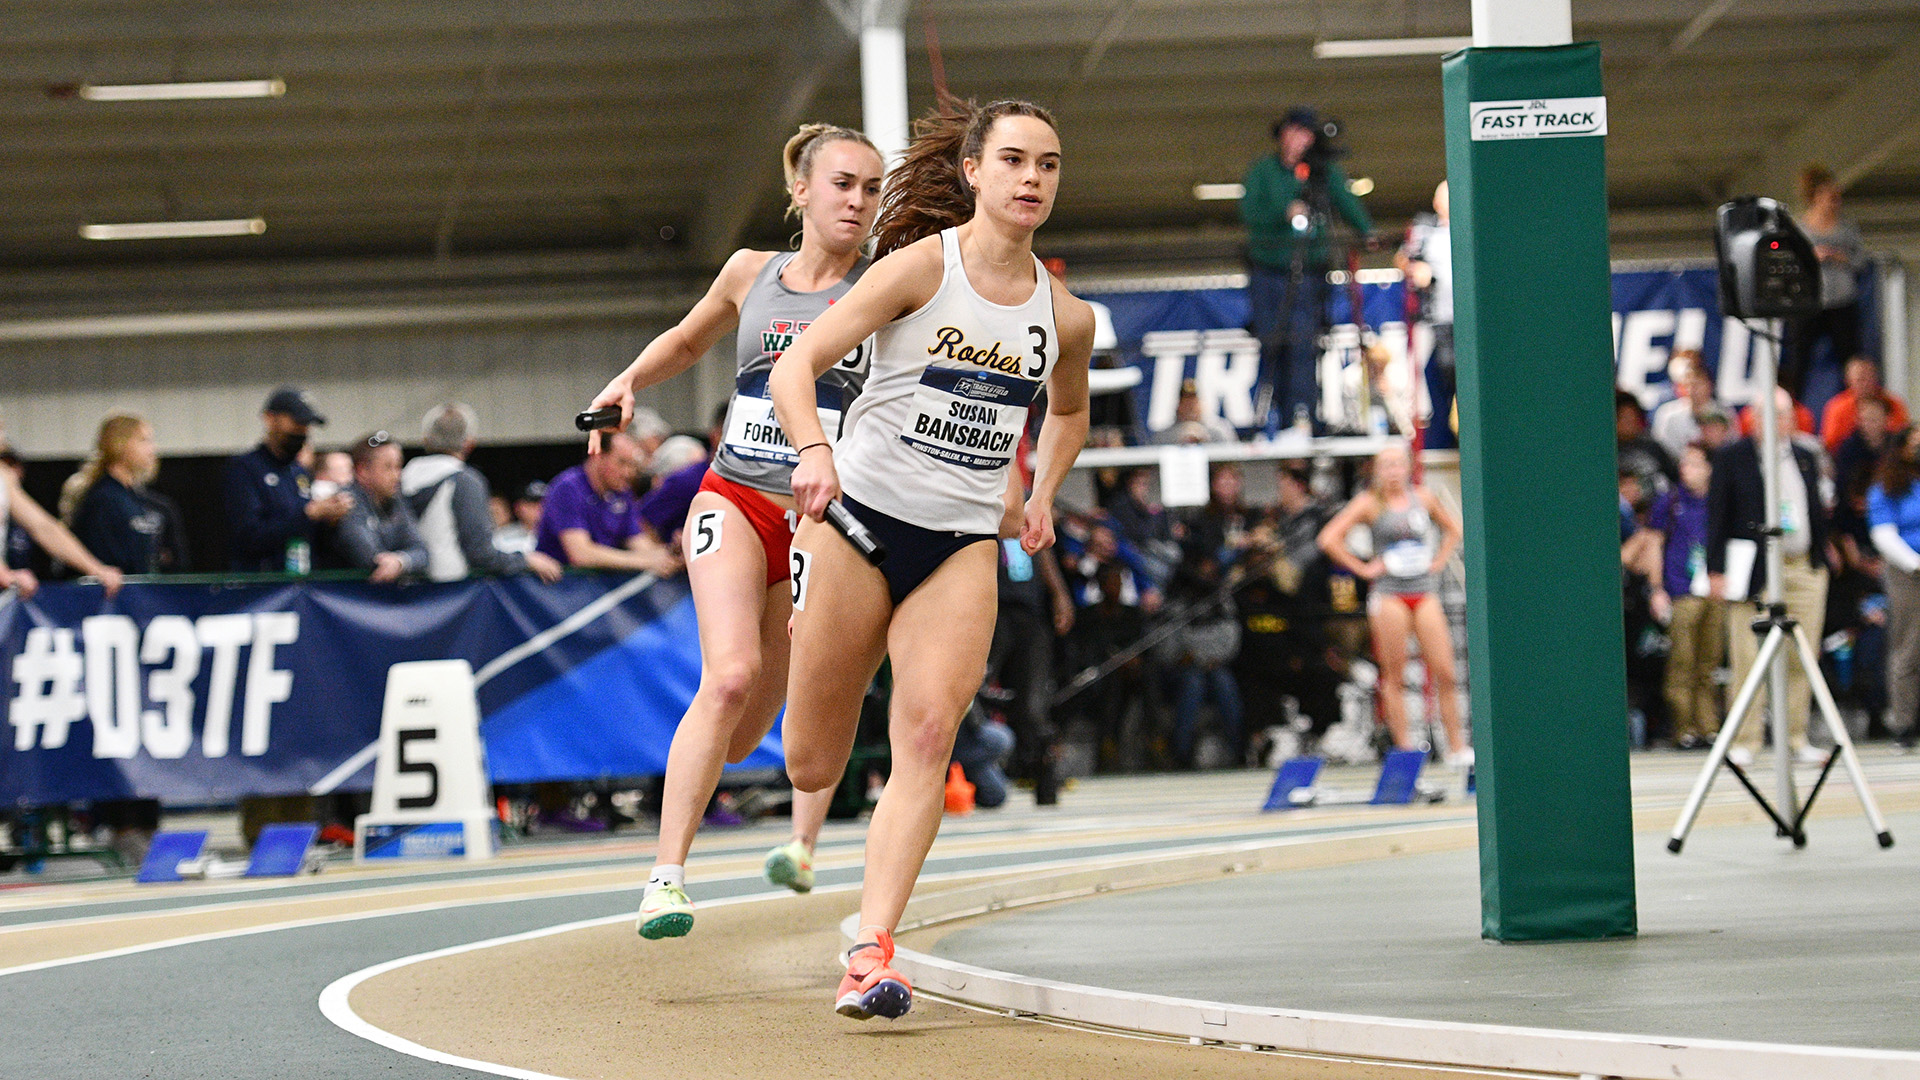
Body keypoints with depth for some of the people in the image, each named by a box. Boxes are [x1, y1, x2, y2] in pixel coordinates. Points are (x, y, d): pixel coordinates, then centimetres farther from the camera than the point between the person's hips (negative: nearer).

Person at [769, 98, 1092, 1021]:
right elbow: (796, 364, -15)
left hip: (963, 541, 3)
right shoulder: (923, 266, -9)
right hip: (858, 515, -3)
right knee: (812, 768, 2)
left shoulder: (1066, 315, 5)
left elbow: (1069, 410, 28)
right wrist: (813, 451, -33)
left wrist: (1040, 494, 13)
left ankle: (872, 952, -20)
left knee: (928, 734, -18)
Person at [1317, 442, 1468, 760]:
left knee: (1445, 673, -3)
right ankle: (1405, 749, 2)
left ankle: (1457, 747, 3)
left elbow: (1453, 529, 27)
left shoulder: (1423, 498, 11)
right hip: (1390, 594, -3)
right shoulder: (1370, 503, 0)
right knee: (1394, 677, -2)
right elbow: (1329, 539, -4)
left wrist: (1439, 561, 12)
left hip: (1424, 592, 3)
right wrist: (1363, 569, -4)